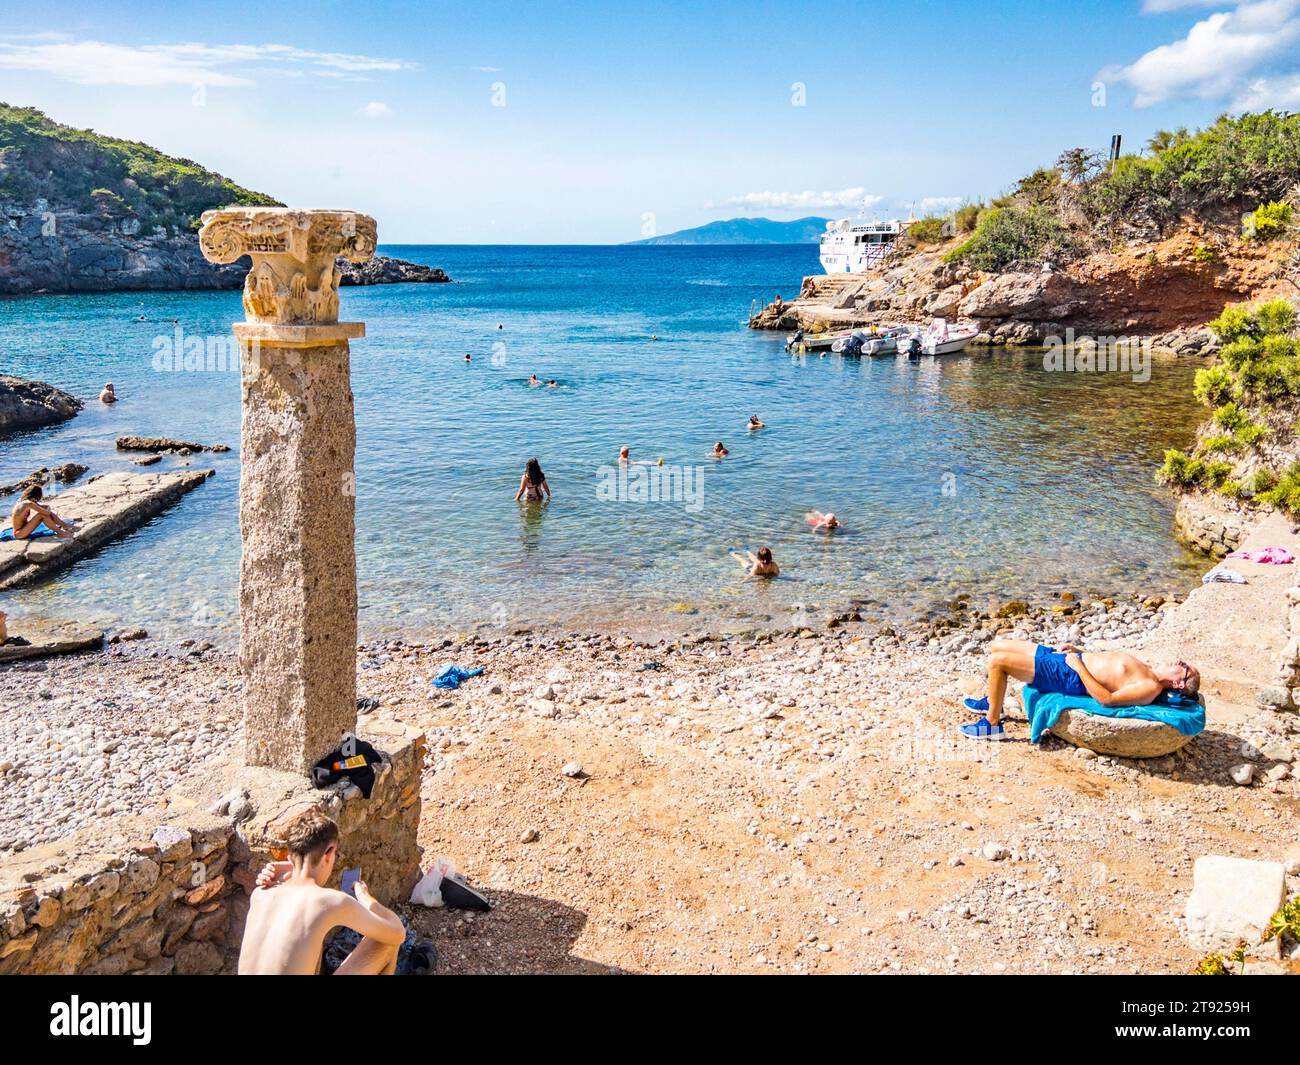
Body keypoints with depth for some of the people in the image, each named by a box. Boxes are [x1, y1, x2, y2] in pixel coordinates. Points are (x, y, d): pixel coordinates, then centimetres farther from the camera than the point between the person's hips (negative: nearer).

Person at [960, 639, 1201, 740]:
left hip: (1067, 677, -10)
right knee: (996, 646, 12)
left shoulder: (1150, 689, -18)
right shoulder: (1149, 671, 11)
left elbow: (1106, 698, -27)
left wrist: (1078, 666, -22)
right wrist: (1079, 651, 13)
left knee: (997, 661, -19)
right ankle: (992, 701, 31)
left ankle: (992, 724, -4)